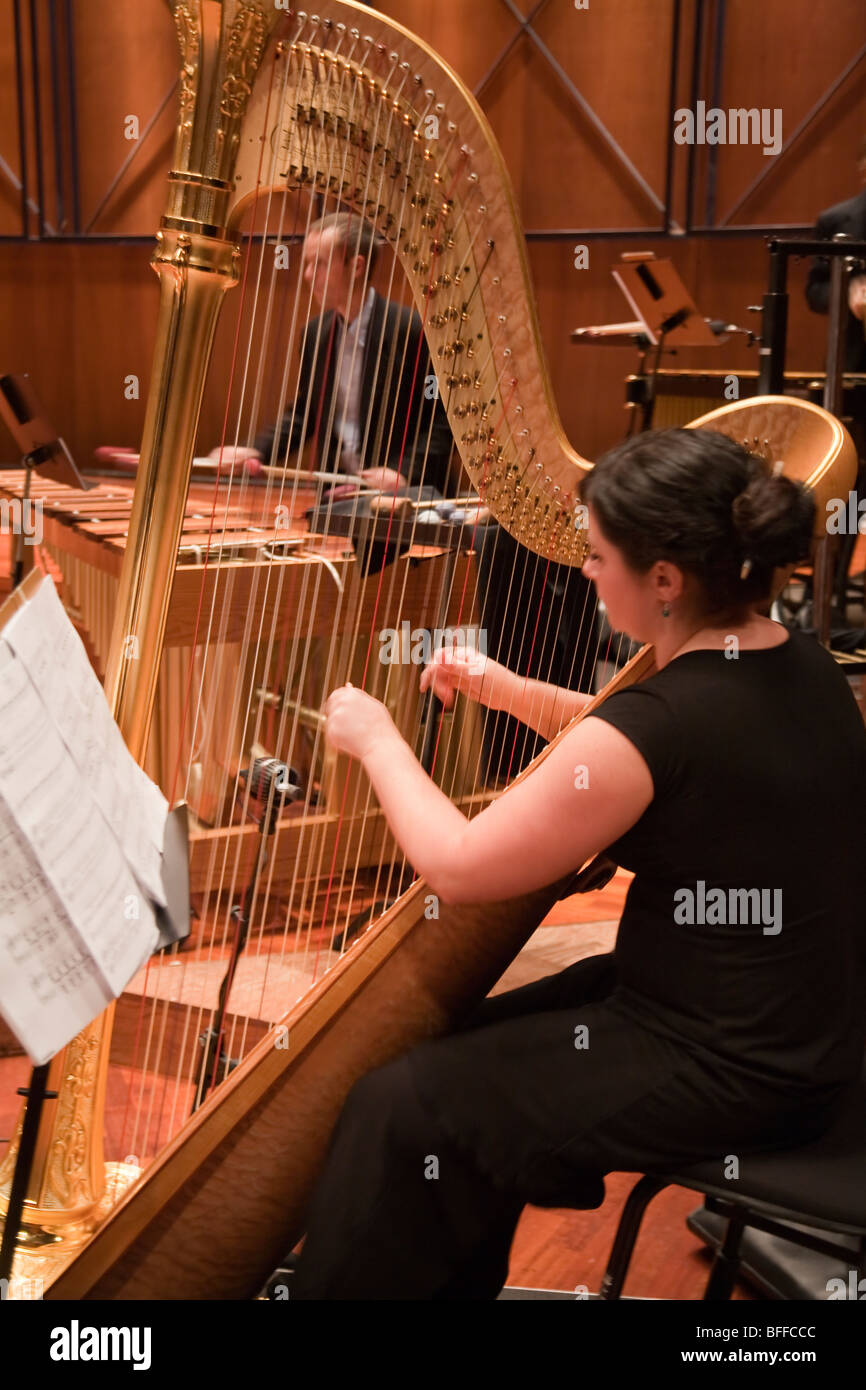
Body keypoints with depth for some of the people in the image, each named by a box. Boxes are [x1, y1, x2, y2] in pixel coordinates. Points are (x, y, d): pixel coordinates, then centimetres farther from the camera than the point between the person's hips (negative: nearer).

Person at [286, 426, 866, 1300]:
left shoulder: (666, 721, -28)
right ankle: (456, 1282, 34)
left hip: (728, 1077, -9)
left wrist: (376, 740, -4)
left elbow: (458, 867, -19)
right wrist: (503, 688, 8)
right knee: (468, 1045, 19)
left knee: (403, 1111, -2)